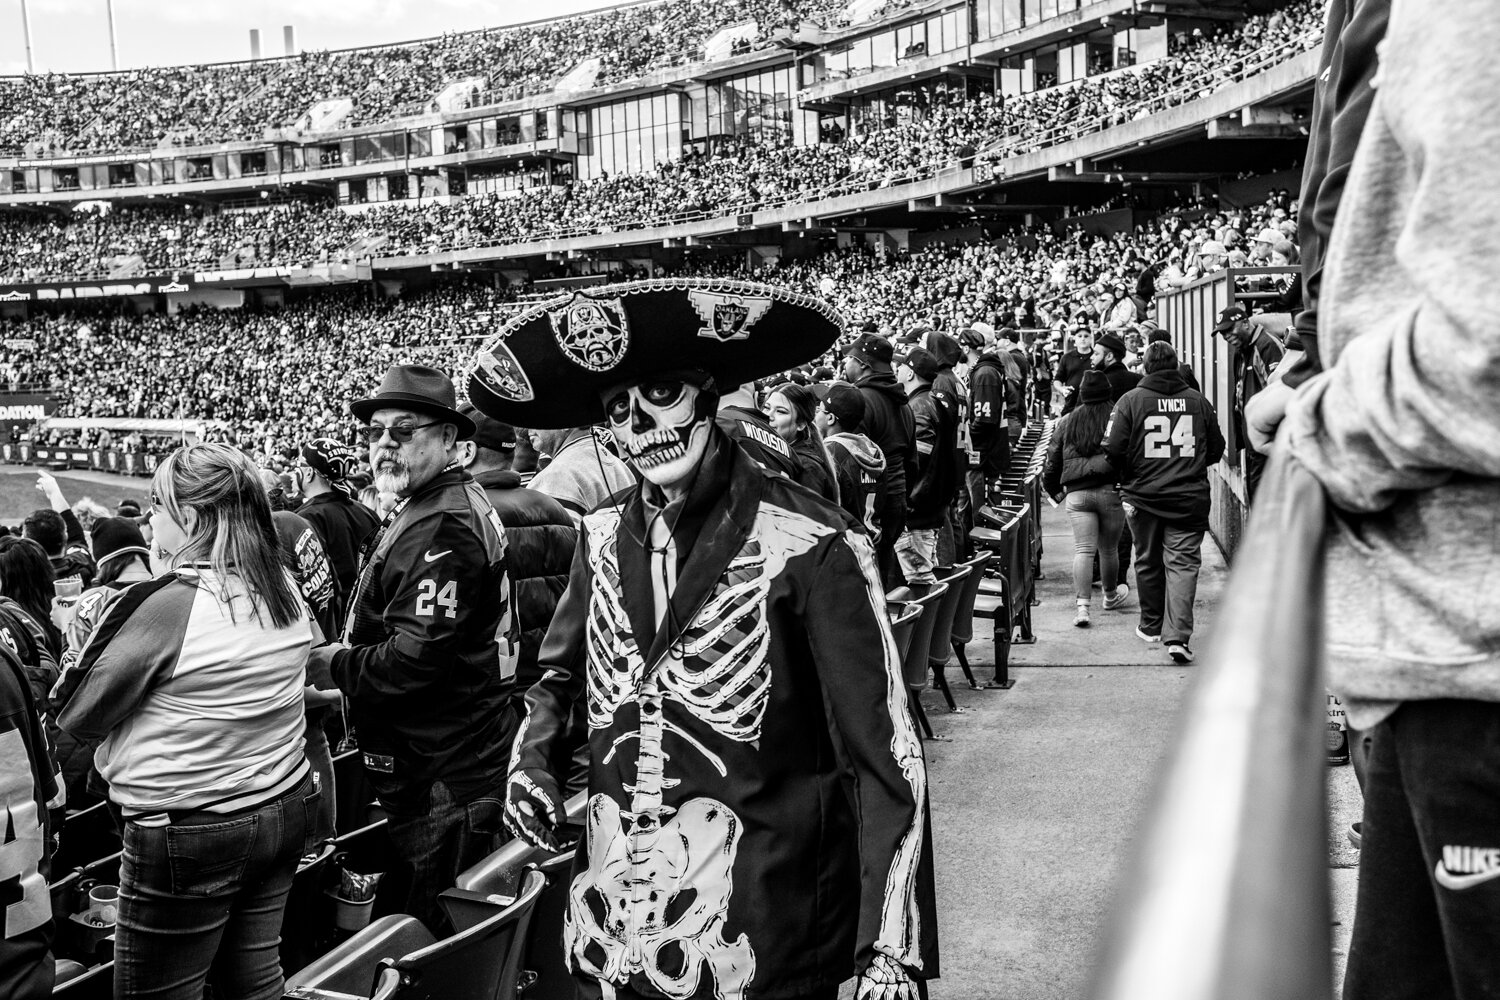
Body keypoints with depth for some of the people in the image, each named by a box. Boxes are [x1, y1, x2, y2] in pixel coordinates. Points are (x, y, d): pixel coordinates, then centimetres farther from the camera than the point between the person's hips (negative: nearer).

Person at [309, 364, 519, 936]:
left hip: (445, 779, -11)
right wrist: (344, 657, 8)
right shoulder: (424, 509, 14)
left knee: (435, 939, 2)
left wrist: (335, 666, -14)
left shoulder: (442, 529, -22)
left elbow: (416, 659, -27)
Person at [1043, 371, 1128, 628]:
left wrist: (1053, 490, 28)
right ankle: (1110, 596, 36)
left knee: (1083, 549, -3)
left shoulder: (1066, 423, 12)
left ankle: (1082, 605, -16)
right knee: (1109, 549, 15)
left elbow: (1053, 460, 15)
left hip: (1077, 493, 1)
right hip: (1110, 491, -1)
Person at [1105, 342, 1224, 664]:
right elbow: (1217, 449, 8)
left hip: (1143, 496, 0)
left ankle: (1151, 627, 29)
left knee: (1148, 562, 15)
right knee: (1183, 563, 0)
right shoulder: (1199, 401, 1)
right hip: (1190, 498, 0)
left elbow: (1113, 450, -10)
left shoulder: (1131, 400, -6)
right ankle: (1177, 636, -11)